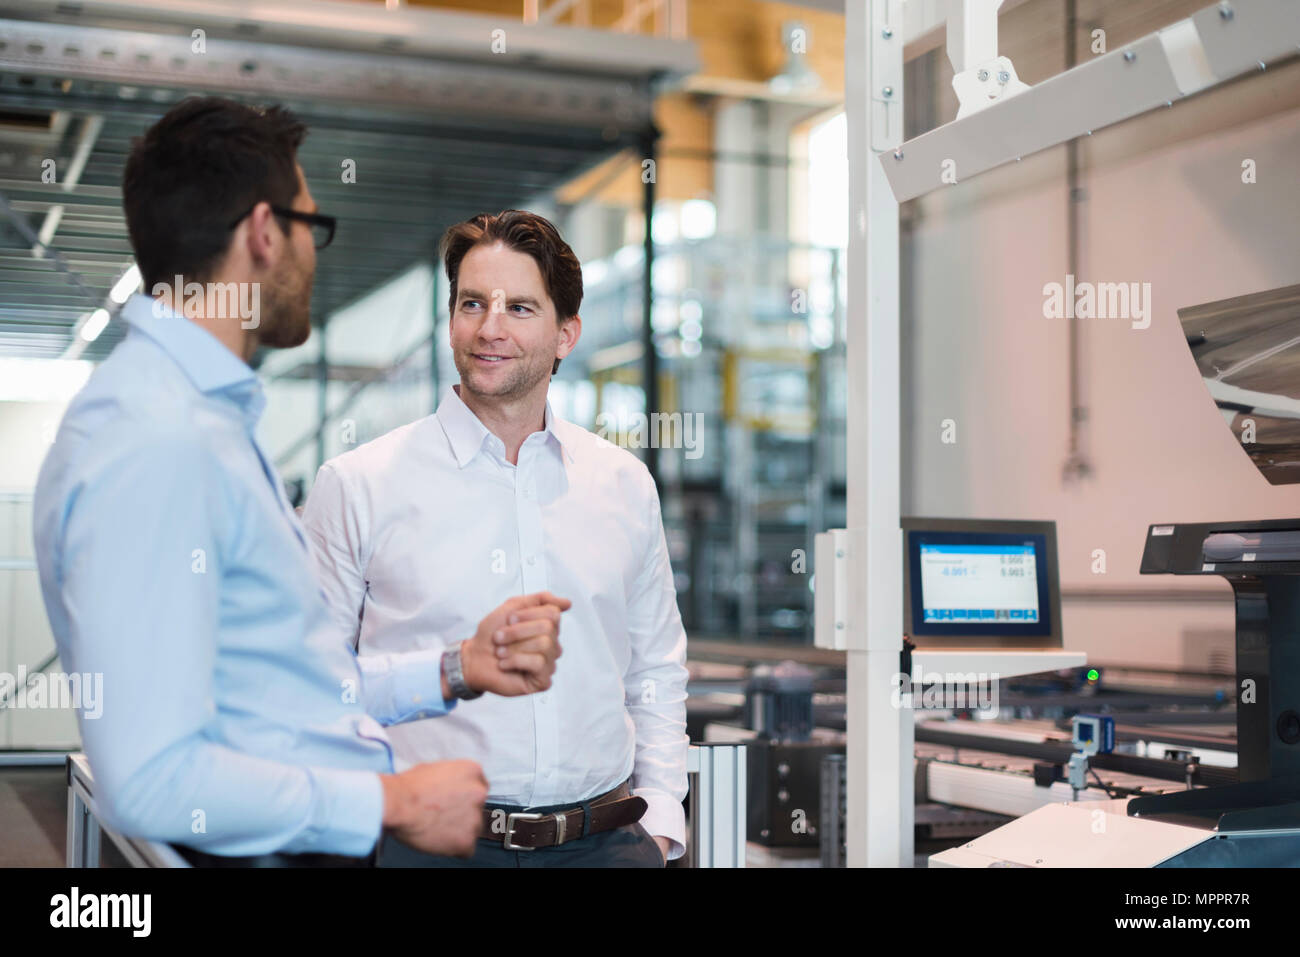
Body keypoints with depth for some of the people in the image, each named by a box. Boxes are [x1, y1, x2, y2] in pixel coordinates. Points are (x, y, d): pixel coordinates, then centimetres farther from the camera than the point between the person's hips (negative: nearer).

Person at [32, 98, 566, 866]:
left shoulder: (207, 420, 15)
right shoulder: (157, 449, -17)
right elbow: (151, 782, -23)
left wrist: (455, 672, 11)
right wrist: (394, 803, -16)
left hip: (343, 829, 9)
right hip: (287, 851, -9)